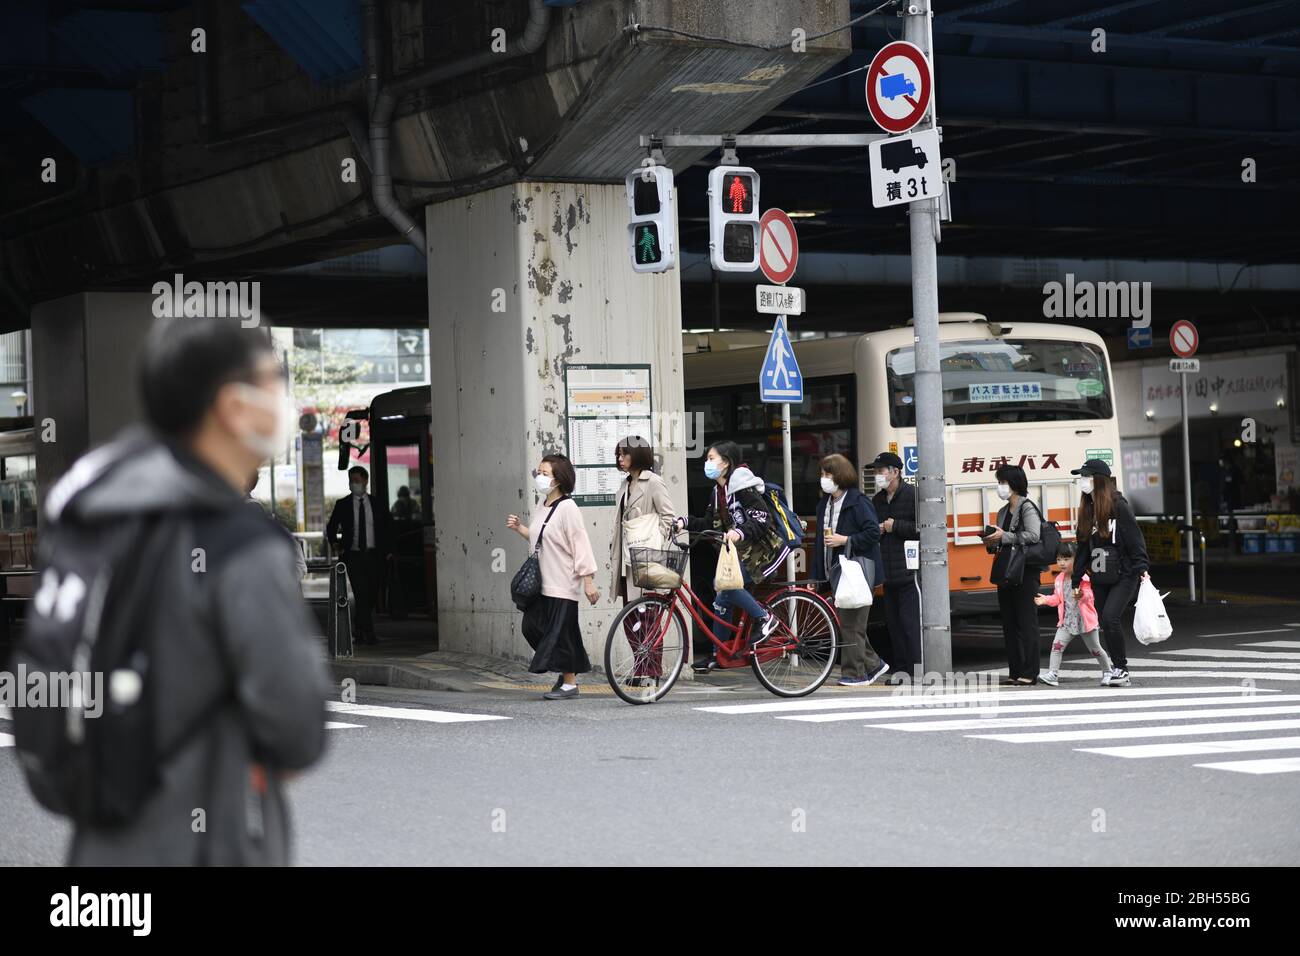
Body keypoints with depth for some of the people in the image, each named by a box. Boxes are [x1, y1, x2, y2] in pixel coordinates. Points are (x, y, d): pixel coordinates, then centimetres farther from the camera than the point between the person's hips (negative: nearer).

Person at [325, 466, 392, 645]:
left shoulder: (377, 504, 8)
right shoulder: (342, 505, 4)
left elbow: (388, 527, 20)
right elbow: (331, 527, 16)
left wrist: (385, 548, 10)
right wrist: (334, 542, 1)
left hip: (373, 555, 2)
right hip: (353, 555, -2)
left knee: (372, 594, 5)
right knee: (361, 593, -14)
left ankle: (361, 633, 19)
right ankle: (368, 633, -17)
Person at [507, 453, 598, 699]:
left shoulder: (567, 508, -13)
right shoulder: (545, 507, 13)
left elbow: (580, 544, -15)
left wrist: (588, 580, -19)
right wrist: (519, 529, 10)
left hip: (562, 584, -9)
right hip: (542, 582, 9)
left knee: (560, 632, -4)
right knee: (533, 627, 7)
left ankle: (569, 683, 8)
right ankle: (567, 672, 22)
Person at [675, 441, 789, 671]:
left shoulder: (743, 488, -16)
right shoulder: (718, 491, 11)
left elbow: (762, 520, -24)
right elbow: (710, 524, 12)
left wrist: (740, 532, -40)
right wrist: (685, 522, -3)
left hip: (760, 551, -9)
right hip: (739, 553, 9)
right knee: (722, 600, 5)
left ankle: (764, 618, -10)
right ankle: (716, 655, 13)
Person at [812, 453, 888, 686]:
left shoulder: (857, 502, -10)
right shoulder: (825, 503, 14)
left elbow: (873, 533, -15)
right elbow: (820, 540, 16)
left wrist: (845, 540, -18)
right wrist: (816, 575, 14)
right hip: (835, 570, 8)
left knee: (852, 623, -6)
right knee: (845, 622, 10)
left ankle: (855, 674, -1)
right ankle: (873, 664, 21)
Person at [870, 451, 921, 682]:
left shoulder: (912, 495, -7)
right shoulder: (877, 500, 16)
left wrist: (896, 527, -12)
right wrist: (877, 531, 3)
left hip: (908, 570, -8)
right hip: (888, 573, 8)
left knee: (910, 621, -10)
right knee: (893, 622, 8)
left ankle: (917, 669, -9)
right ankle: (901, 668, 13)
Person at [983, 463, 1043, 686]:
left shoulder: (1027, 508, -6)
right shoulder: (1003, 512, 19)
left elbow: (1033, 535, -20)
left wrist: (1004, 537, -18)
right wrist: (991, 544, 3)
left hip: (1025, 573, -9)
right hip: (1005, 573, 9)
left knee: (1026, 623, -7)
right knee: (1009, 624, 8)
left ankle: (1029, 673, -7)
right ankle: (1015, 672, 11)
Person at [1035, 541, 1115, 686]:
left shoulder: (1082, 578, -14)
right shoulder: (1059, 579, 6)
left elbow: (1088, 595, -22)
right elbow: (1057, 598, 13)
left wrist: (1082, 595, -43)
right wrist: (1045, 599, -3)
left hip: (1085, 621, -5)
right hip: (1067, 621, 5)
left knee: (1095, 649, 11)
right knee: (1057, 645, -14)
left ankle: (1108, 672, 31)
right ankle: (1052, 674, -16)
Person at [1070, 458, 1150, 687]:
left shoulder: (1119, 506, -9)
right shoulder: (1087, 510, 11)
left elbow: (1135, 540, -12)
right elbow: (1083, 546, 16)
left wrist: (1141, 568, -21)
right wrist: (1076, 579, 16)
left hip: (1124, 576, -7)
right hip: (1099, 579, 7)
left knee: (1110, 617, -19)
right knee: (1107, 624, 5)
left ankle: (1121, 669, -10)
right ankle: (1119, 671, 13)